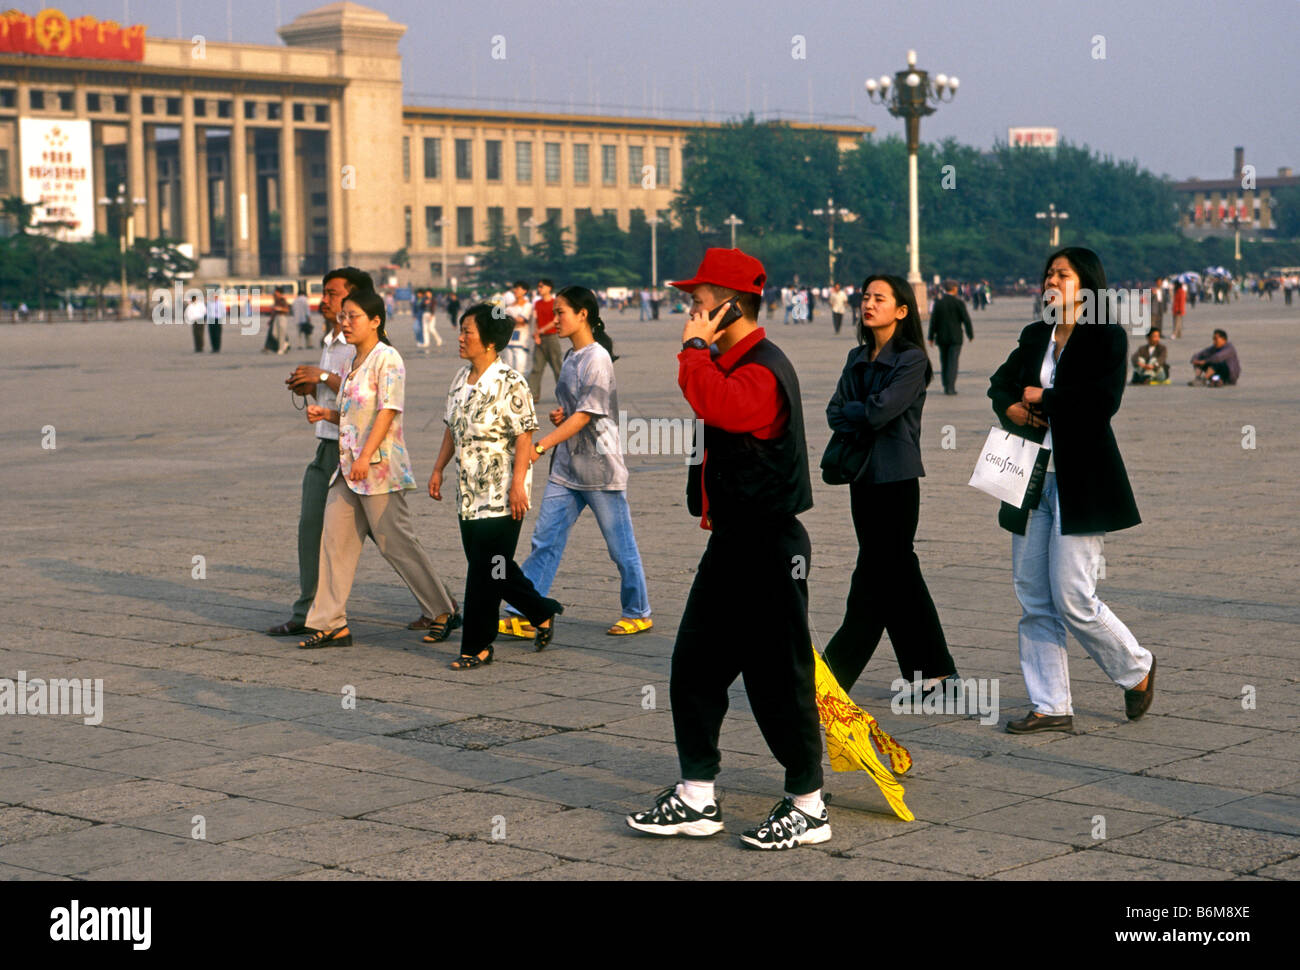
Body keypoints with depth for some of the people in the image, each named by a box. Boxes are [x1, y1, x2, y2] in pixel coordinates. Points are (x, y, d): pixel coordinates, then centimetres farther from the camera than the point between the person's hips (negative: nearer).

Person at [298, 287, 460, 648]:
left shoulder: (387, 359, -11)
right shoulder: (354, 362, 15)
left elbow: (387, 412, -20)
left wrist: (365, 458, -28)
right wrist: (326, 414, 5)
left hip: (379, 468, -9)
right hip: (349, 468, 9)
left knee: (396, 544, -2)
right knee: (334, 541, 4)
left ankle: (444, 611, 12)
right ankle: (331, 624, 7)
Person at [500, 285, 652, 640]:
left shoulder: (597, 358, -14)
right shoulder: (571, 357, 12)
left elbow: (586, 415, -20)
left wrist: (542, 445, -24)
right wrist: (561, 415, 1)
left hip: (599, 466, -8)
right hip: (566, 468, 8)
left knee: (620, 544, 3)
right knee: (545, 540, 3)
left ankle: (638, 613, 17)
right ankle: (525, 617, 3)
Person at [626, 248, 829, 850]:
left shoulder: (764, 371, -18)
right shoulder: (732, 366, 16)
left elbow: (718, 406, -39)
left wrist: (695, 348, -24)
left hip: (769, 546, -10)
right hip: (731, 541, 10)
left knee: (777, 677, -3)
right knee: (695, 666, 11)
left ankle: (807, 807, 9)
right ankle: (695, 799, 18)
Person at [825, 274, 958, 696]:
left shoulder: (912, 359, -9)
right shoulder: (858, 358, 13)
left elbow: (880, 411, -17)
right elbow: (835, 413, 6)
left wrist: (851, 413, 1)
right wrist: (864, 419, -12)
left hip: (896, 477, -8)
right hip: (863, 475, 8)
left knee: (875, 574, -5)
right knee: (898, 571, 10)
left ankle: (837, 670, -3)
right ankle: (930, 668, 17)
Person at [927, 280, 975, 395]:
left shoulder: (938, 301, 1)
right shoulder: (959, 302, -8)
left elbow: (933, 320, 0)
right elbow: (966, 319, -7)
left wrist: (931, 337, 5)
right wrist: (971, 335, 4)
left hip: (941, 337, 3)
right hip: (955, 337, -3)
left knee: (944, 362, 13)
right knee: (953, 362, -3)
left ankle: (946, 386, 16)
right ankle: (950, 387, -10)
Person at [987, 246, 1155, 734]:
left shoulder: (1107, 337, -5)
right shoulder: (1034, 337, 13)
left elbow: (1104, 399, -18)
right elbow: (1000, 382, 24)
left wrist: (1043, 397, -11)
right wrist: (1010, 407, 3)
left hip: (1082, 482, -6)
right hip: (1034, 478, 7)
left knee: (1073, 599, -8)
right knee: (1033, 600, 4)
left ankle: (1137, 669, 17)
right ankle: (1050, 706, 11)